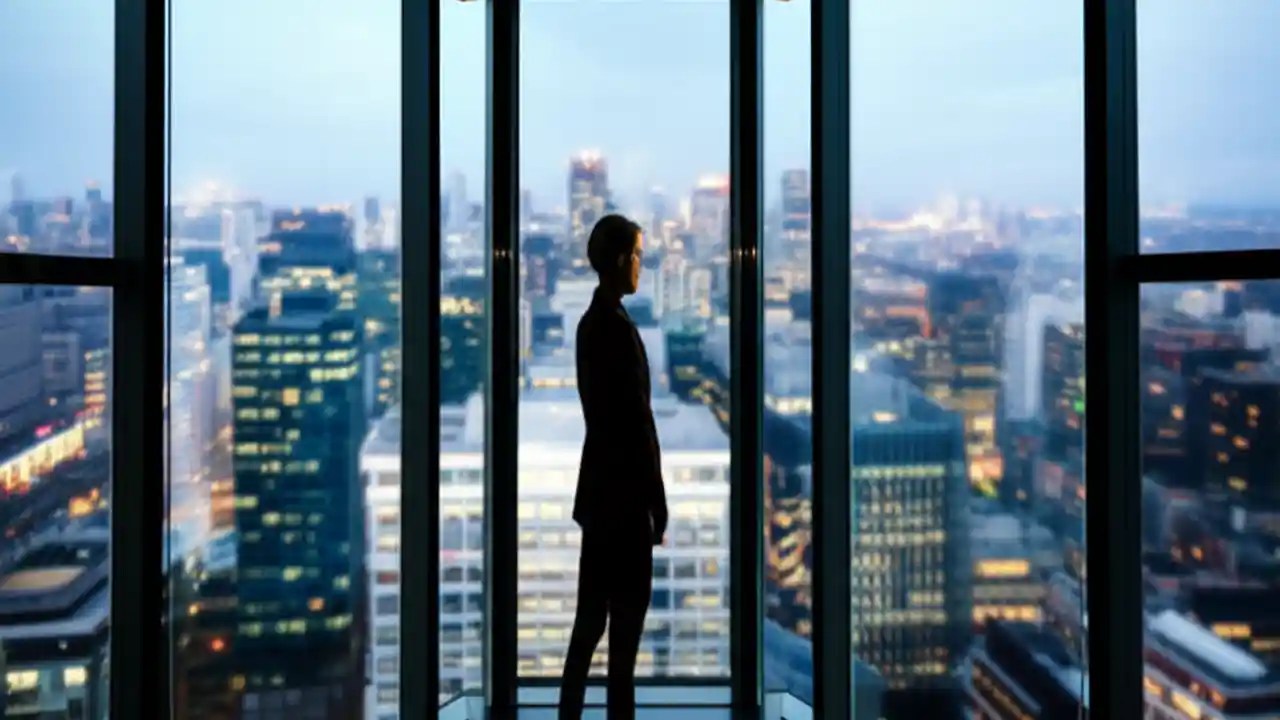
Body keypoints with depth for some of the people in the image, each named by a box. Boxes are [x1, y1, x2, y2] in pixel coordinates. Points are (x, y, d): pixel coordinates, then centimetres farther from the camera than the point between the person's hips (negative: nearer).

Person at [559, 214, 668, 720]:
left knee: (591, 613, 15)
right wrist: (658, 504, -12)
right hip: (623, 493, -9)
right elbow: (639, 423, -18)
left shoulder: (591, 322, 11)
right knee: (627, 615, 1)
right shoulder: (620, 327, -17)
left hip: (598, 488, 9)